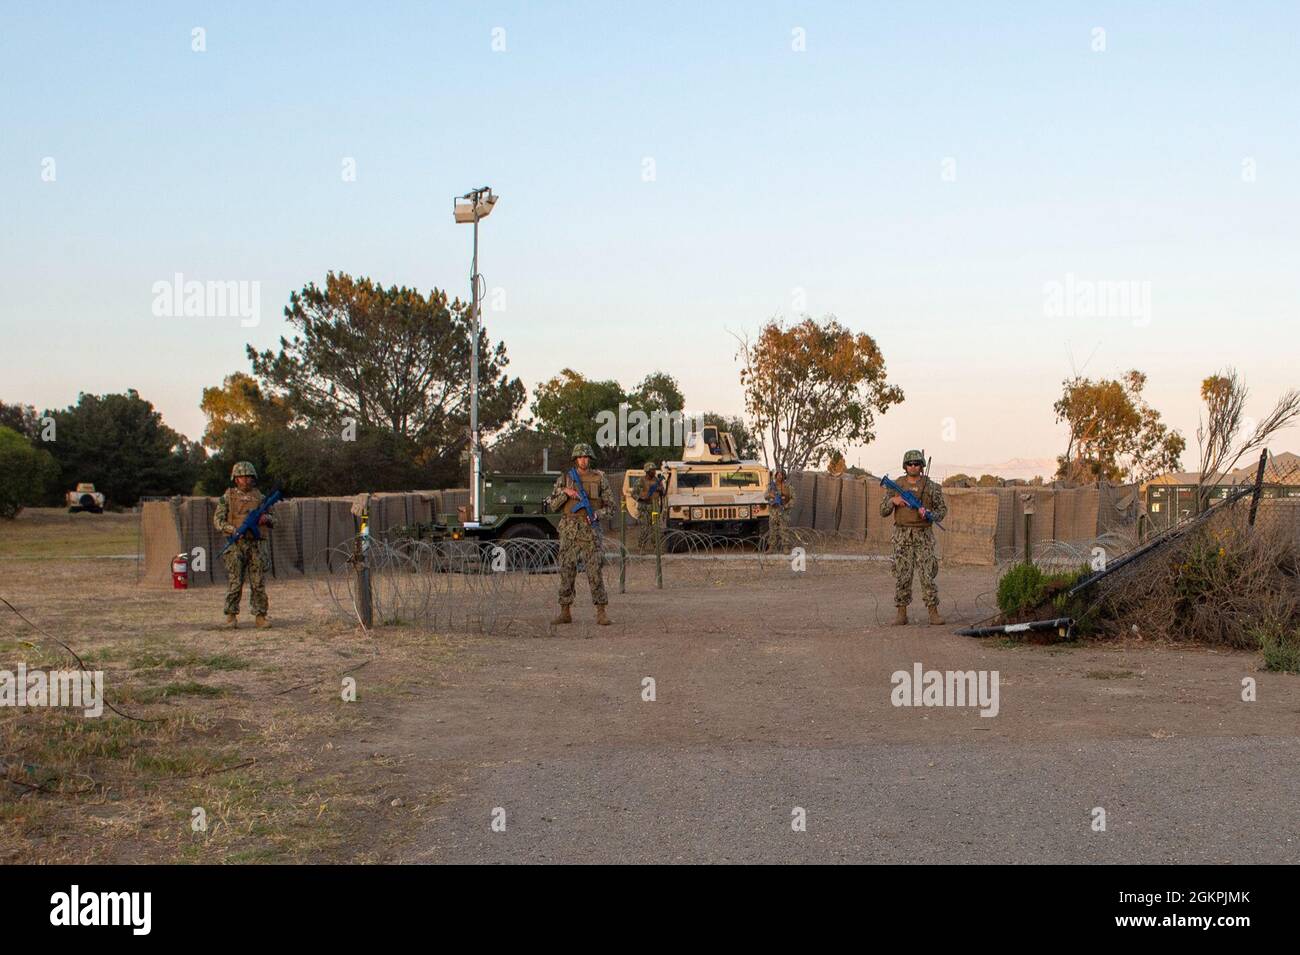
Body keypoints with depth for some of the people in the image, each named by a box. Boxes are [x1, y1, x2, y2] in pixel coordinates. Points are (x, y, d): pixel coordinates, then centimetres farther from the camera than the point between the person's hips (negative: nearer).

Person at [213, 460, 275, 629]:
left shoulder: (260, 497, 12)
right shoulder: (228, 497, 5)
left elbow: (273, 521, 14)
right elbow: (218, 519, 1)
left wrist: (266, 518, -9)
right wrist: (233, 530, -15)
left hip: (257, 546, 2)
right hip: (236, 545, -2)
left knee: (259, 583, 1)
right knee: (234, 583, -3)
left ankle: (260, 616, 5)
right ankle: (231, 616, 5)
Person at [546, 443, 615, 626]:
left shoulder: (599, 478, 4)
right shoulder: (564, 479, 6)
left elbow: (610, 504, 7)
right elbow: (552, 506, 5)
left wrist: (597, 515, -11)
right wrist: (565, 493, -11)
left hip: (590, 529, -1)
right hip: (569, 529, 1)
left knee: (595, 569, -8)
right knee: (567, 569, 2)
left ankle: (601, 613, -6)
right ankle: (565, 613, 10)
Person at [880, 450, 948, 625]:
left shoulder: (931, 487, 3)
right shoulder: (895, 486, 6)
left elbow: (943, 509, 7)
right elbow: (883, 512, 8)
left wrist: (930, 515, -13)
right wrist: (892, 500, -12)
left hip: (923, 536, -1)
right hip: (902, 535, 1)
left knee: (927, 574, -5)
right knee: (902, 574, 0)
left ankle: (933, 612, 0)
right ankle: (901, 613, 6)